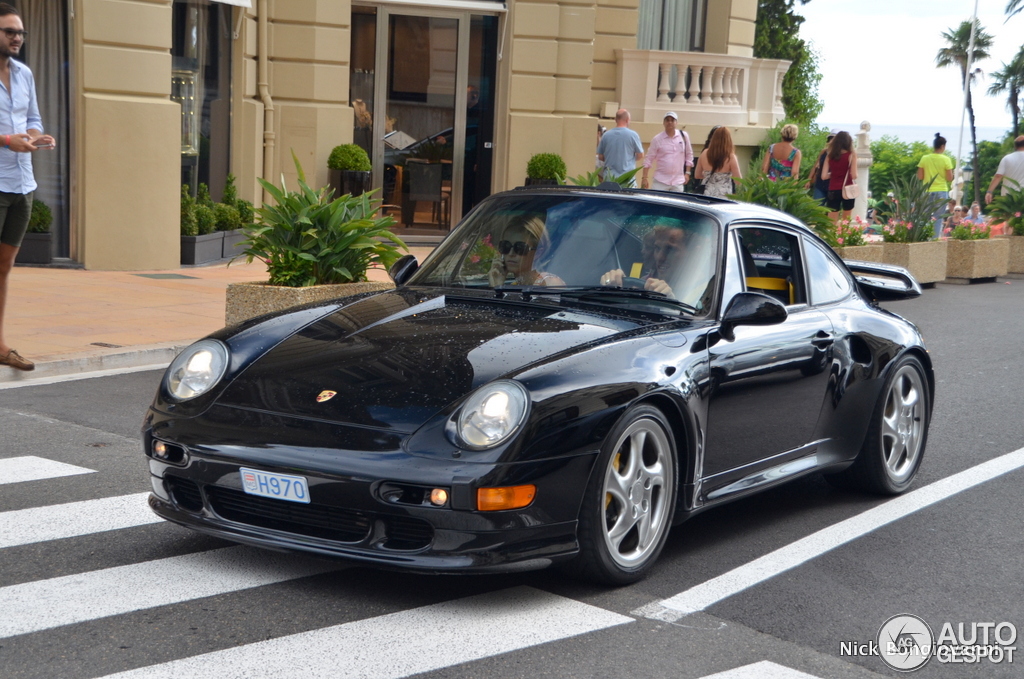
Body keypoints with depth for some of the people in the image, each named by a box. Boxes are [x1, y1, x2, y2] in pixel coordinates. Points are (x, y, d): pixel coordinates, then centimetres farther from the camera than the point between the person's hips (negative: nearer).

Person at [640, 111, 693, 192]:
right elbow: (649, 159, 0)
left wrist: (687, 173, 6)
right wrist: (644, 178, -5)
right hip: (661, 180, -2)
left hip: (678, 181, 2)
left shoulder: (683, 136, 4)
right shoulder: (657, 139, -2)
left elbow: (689, 155, 12)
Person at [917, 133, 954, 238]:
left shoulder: (924, 158, 0)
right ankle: (936, 238, -3)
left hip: (927, 191, 2)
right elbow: (949, 178, -6)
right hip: (941, 191, -2)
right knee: (938, 218, 2)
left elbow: (919, 177, 1)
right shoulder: (946, 159, -6)